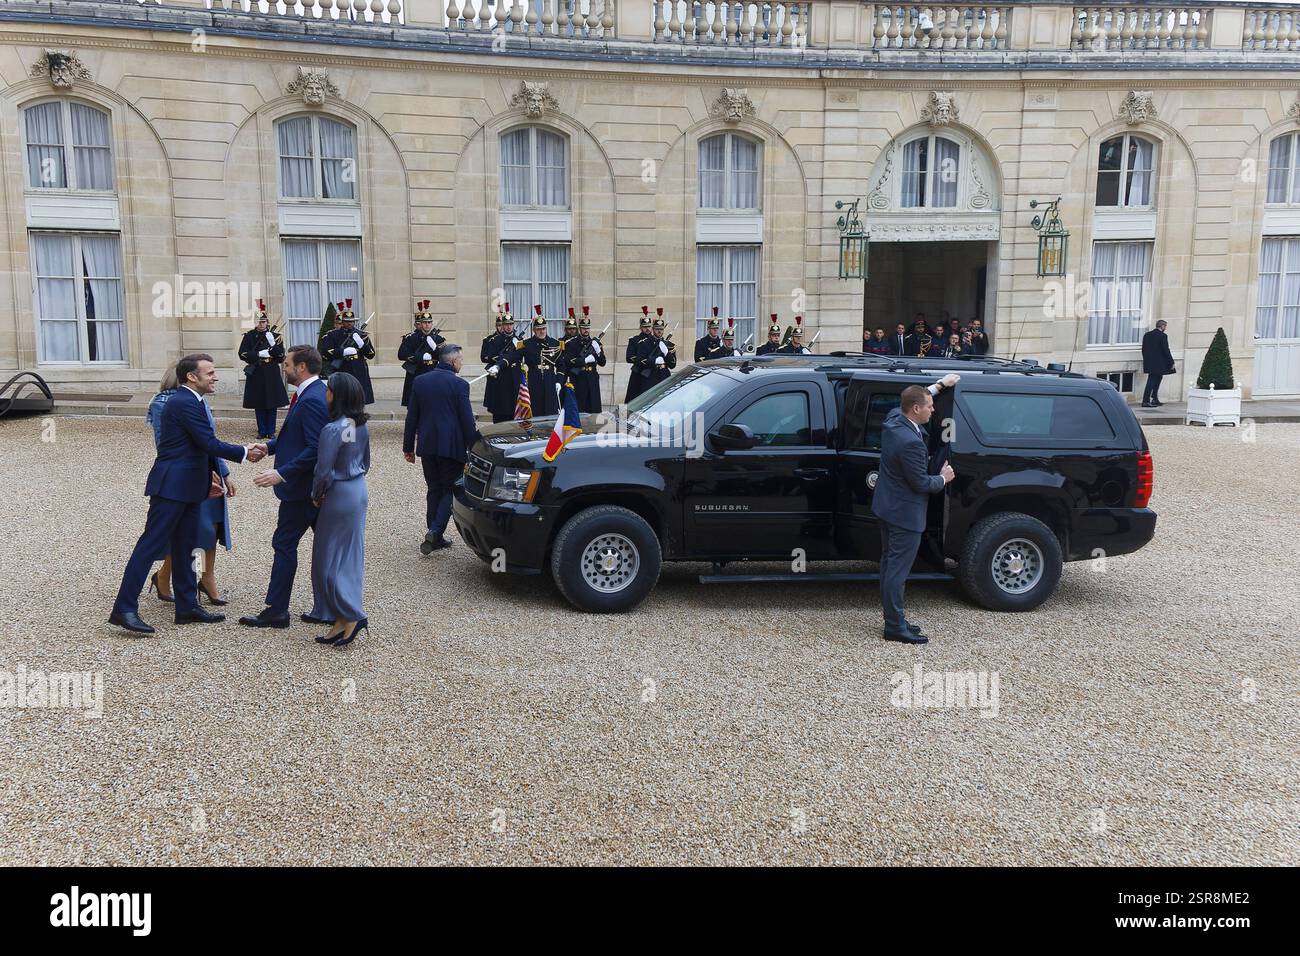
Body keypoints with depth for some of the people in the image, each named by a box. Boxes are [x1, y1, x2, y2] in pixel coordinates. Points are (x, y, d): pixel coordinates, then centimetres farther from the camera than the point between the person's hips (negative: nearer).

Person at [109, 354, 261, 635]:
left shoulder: (190, 401, 15)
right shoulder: (184, 403, -17)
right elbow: (209, 443, -19)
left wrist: (208, 474, 20)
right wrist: (244, 453, -10)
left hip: (187, 487, 10)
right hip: (172, 486, -10)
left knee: (184, 546, 13)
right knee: (151, 543, -7)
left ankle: (187, 607, 20)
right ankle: (124, 608, -4)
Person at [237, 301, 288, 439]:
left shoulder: (275, 336, 6)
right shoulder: (249, 336, 4)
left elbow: (281, 355, -1)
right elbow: (243, 354, -4)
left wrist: (272, 344, -15)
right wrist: (260, 354, -13)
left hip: (272, 374, 1)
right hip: (256, 375, 0)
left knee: (272, 404, 2)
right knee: (258, 405, 3)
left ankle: (271, 431, 10)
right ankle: (261, 431, 12)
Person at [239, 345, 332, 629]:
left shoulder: (311, 400, -21)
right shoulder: (319, 392, 11)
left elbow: (316, 448, -27)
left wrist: (281, 474, -26)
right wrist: (270, 446, 11)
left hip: (302, 487, -10)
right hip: (318, 486, 10)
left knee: (284, 544, 2)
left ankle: (276, 610, 12)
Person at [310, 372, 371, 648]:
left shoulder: (332, 430, -21)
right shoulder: (362, 426, 4)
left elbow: (324, 471, -18)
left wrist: (316, 496, -2)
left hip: (339, 495, -8)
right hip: (360, 491, 9)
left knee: (329, 560, 3)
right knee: (349, 558, 12)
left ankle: (352, 616, 0)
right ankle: (344, 621, 19)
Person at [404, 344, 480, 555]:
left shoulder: (420, 381, 6)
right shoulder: (459, 384, -9)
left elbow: (411, 417, 9)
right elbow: (467, 420, -10)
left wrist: (408, 447, 15)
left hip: (427, 446, 5)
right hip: (452, 446, -5)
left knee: (434, 490, 14)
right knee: (450, 490, 5)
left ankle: (435, 537, 16)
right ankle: (435, 531, -10)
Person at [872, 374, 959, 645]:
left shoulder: (894, 418, -2)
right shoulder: (911, 442, -29)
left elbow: (912, 400, 23)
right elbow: (921, 484, -21)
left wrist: (941, 385, 24)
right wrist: (943, 478, -2)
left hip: (888, 508, 10)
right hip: (905, 513, -10)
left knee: (889, 564, 16)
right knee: (898, 570, -2)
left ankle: (893, 619, 27)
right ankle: (895, 627, 6)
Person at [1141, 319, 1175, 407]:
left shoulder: (1147, 335, 8)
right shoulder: (1163, 336, -12)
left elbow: (1144, 350, 12)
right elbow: (1166, 351, -13)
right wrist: (1171, 363, -4)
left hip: (1149, 363, 7)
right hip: (1158, 364, -7)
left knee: (1156, 380, 18)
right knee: (1152, 381, -4)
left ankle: (1155, 400, 23)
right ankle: (1145, 401, -5)